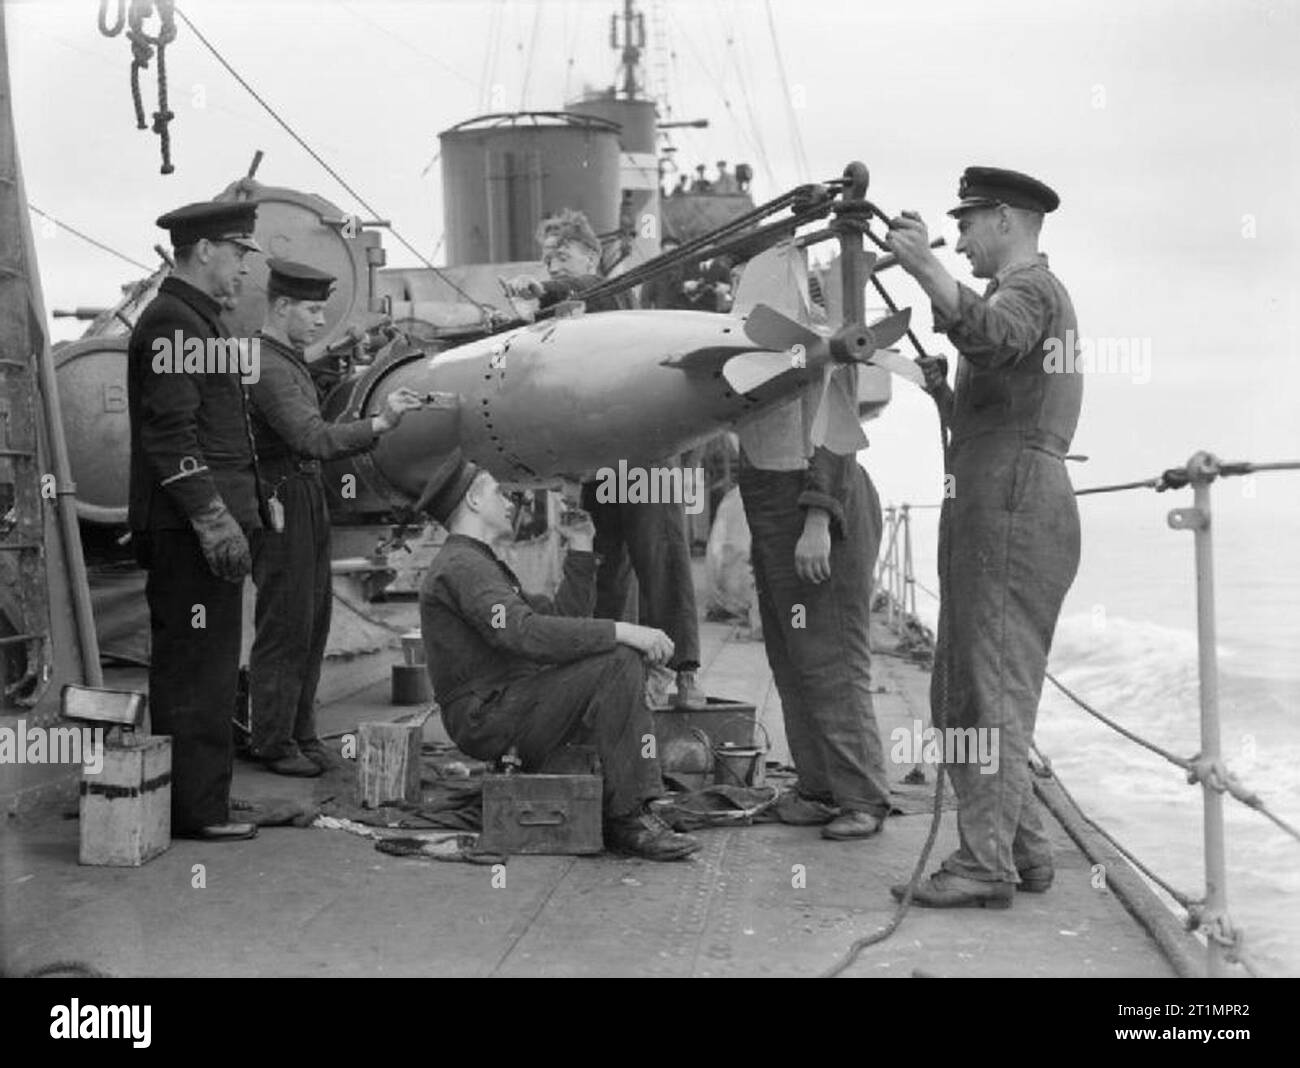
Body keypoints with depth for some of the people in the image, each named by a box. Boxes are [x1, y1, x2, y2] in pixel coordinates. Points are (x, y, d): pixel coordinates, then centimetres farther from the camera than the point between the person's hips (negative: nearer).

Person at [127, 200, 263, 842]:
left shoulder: (196, 320, 21)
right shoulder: (171, 323, -12)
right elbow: (170, 433, -20)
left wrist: (244, 510, 24)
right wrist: (215, 521, -23)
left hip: (197, 529, 11)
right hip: (188, 530, -11)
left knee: (186, 667, 14)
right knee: (198, 669, -7)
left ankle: (193, 801, 22)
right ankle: (197, 809, -1)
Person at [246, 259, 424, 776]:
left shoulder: (289, 360, 15)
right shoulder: (266, 368, -18)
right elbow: (314, 439, -29)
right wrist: (379, 423, -35)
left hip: (308, 500, 10)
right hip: (281, 504, -10)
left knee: (313, 617, 12)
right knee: (284, 626, -4)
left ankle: (300, 730, 21)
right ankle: (273, 742, 5)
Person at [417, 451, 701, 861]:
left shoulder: (482, 565, 24)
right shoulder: (460, 566, -13)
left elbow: (562, 617, 20)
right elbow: (526, 634, -28)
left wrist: (580, 549, 16)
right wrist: (620, 631, -26)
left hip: (508, 709, 11)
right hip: (486, 716, -11)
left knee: (626, 660, 12)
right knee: (615, 664, -22)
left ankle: (637, 807, 0)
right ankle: (626, 819, -21)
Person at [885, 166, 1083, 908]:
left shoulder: (1031, 290, -3)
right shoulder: (1026, 297, 29)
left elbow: (989, 338, -30)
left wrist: (929, 270, -41)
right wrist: (942, 391, 16)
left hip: (1013, 505, -10)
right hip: (995, 509, 10)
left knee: (993, 692, -12)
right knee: (959, 696, 12)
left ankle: (987, 865, -12)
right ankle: (1023, 850, 16)